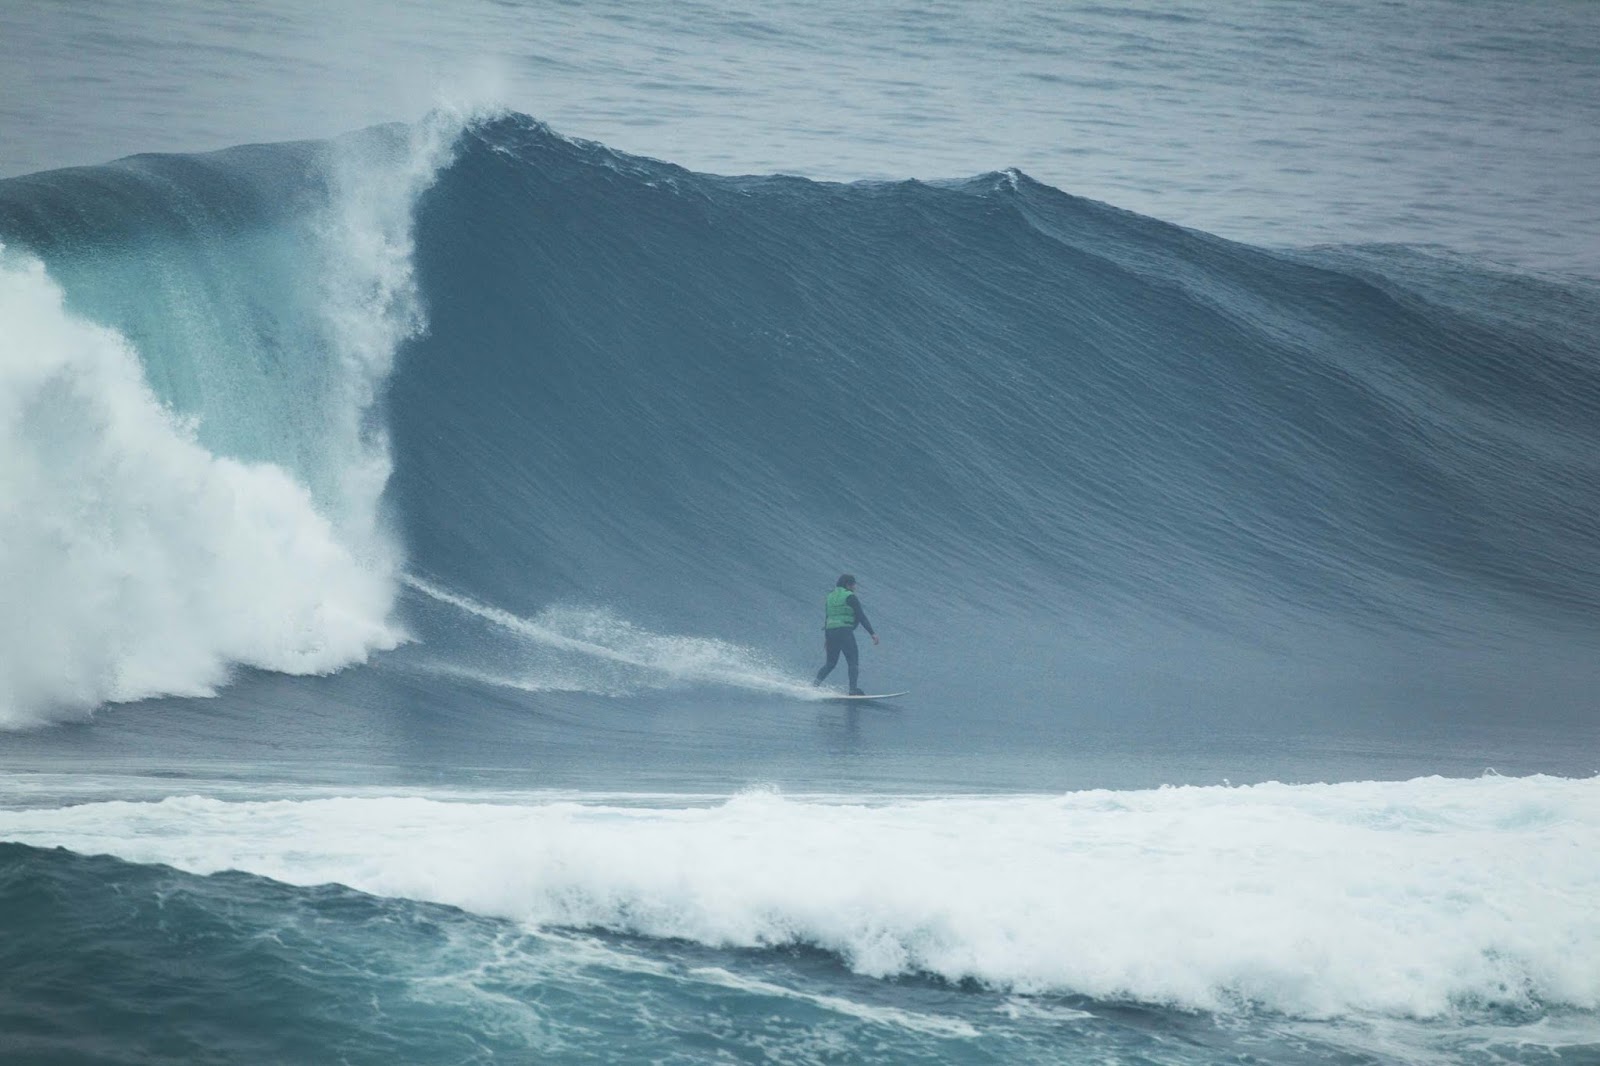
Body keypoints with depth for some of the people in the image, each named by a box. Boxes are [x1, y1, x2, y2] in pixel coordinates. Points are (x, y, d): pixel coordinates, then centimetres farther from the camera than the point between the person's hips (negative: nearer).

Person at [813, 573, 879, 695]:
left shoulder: (830, 597, 20)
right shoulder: (849, 597, -2)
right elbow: (861, 616, -8)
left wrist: (826, 639, 26)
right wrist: (872, 633, -9)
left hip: (830, 632, 7)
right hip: (845, 631, -7)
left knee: (830, 663, 17)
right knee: (853, 661, -7)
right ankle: (853, 689, -19)